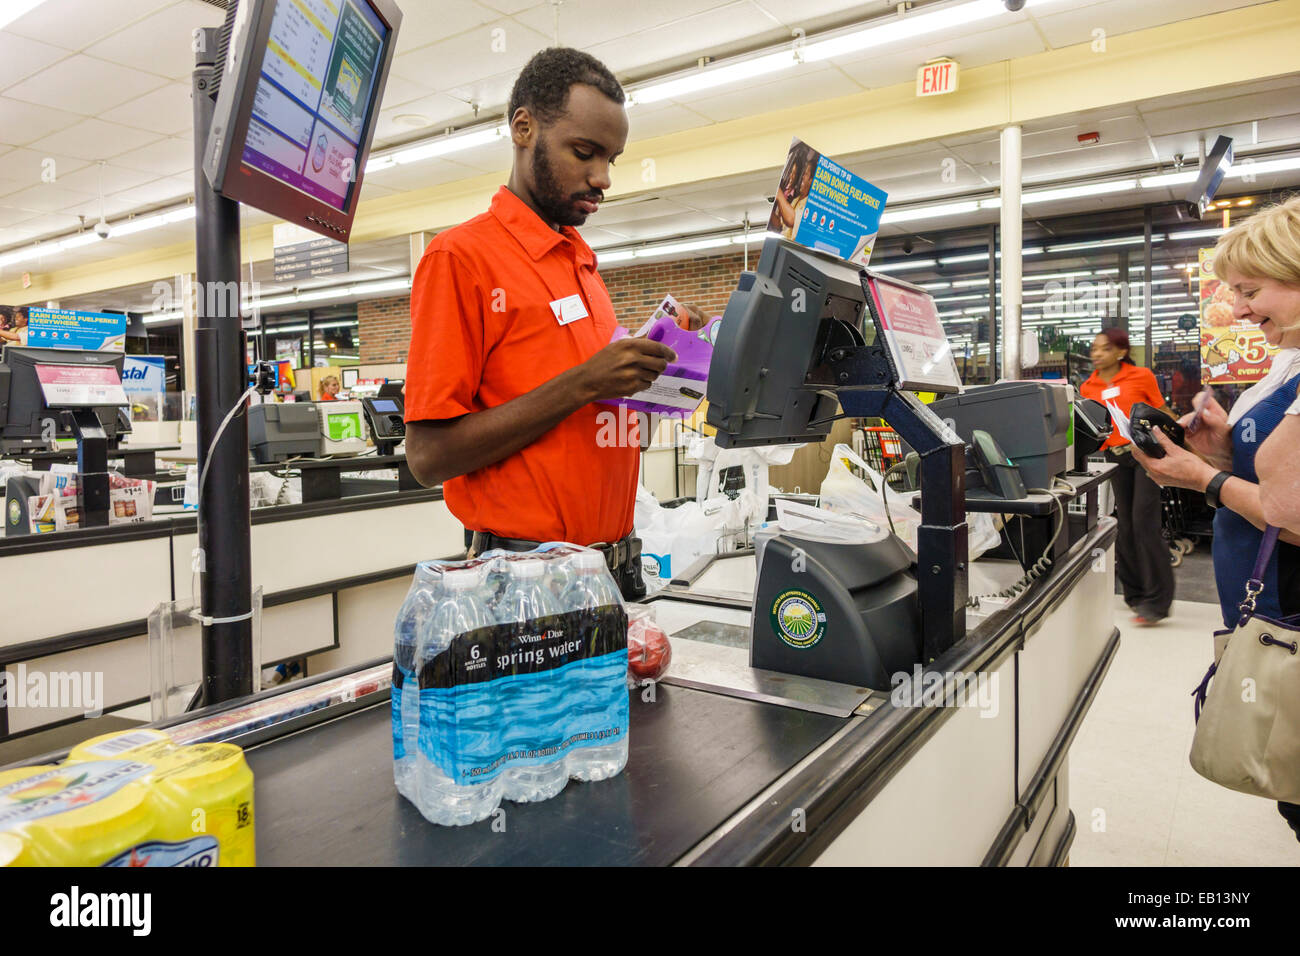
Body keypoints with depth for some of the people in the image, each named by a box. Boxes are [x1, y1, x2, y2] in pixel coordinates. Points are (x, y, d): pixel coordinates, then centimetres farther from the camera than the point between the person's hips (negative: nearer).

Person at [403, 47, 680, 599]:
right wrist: (581, 383, -19)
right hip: (529, 574, -7)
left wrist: (645, 367, 0)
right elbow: (429, 456, -15)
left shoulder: (582, 263, 14)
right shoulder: (462, 256, -8)